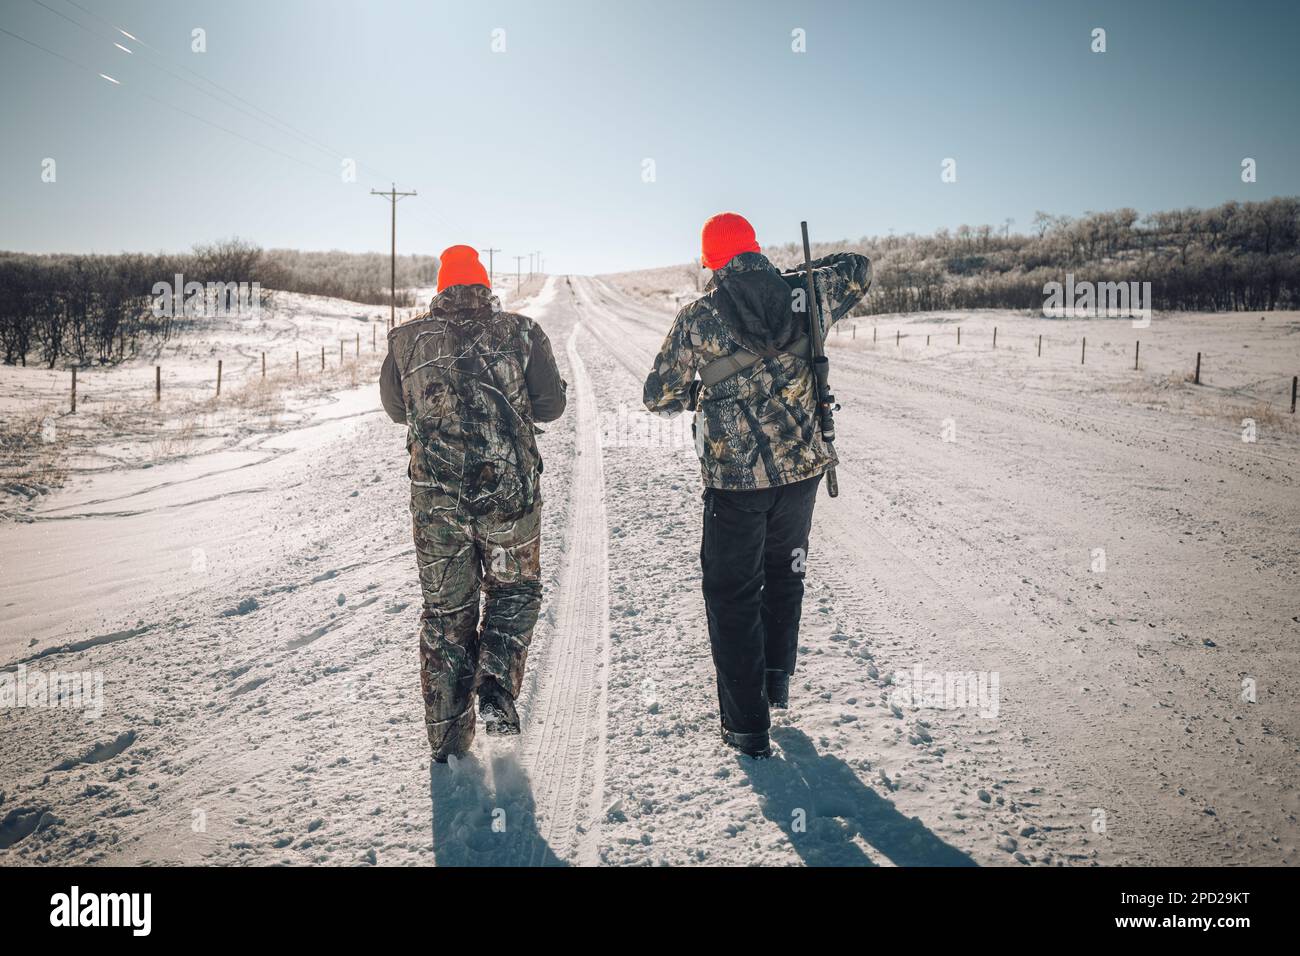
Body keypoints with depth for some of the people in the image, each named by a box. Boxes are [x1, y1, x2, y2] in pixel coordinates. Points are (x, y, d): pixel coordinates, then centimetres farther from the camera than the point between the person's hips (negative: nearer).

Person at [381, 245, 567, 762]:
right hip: (511, 492, -1)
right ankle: (496, 689, 0)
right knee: (513, 592, 20)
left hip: (435, 500, 1)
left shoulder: (408, 339, 2)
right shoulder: (520, 331, -1)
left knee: (446, 610, 13)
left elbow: (396, 407, 15)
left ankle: (447, 734, 18)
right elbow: (551, 404, 4)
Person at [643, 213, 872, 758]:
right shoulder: (803, 296, -2)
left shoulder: (697, 318, -8)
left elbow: (658, 397, 0)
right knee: (784, 576, 25)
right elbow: (858, 270, 19)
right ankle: (777, 682, 40)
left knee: (732, 595, 9)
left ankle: (747, 725, 12)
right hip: (801, 468, 4)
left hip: (734, 479, -3)